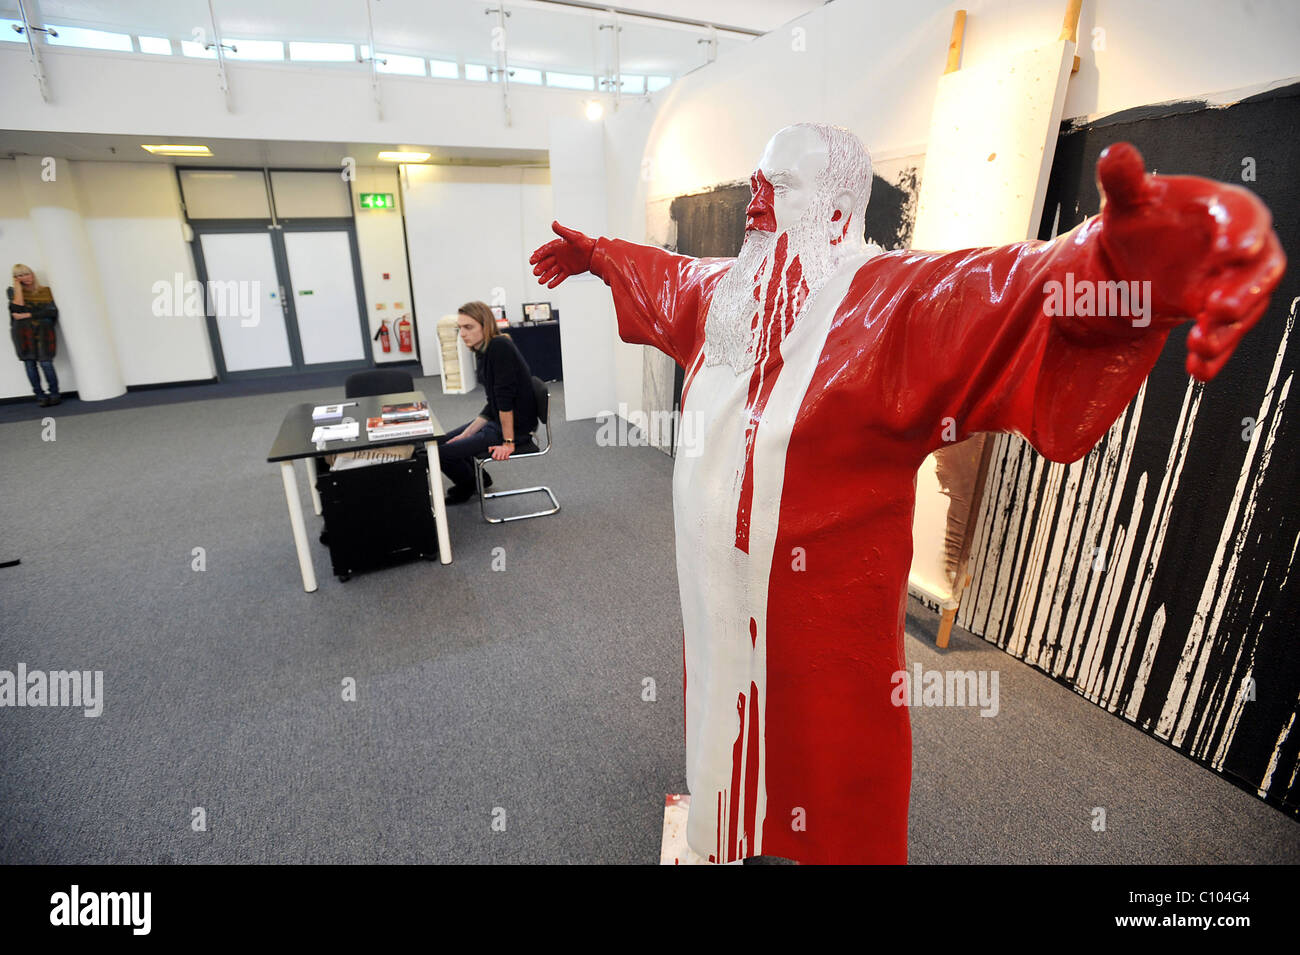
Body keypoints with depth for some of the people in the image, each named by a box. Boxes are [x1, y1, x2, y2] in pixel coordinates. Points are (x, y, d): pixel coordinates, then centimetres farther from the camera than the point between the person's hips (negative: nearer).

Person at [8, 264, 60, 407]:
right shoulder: (13, 291, 12)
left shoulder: (45, 291, 11)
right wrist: (17, 287, 0)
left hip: (42, 331, -1)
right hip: (23, 331, 1)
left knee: (46, 363, -12)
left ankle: (54, 394, -1)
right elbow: (18, 307, -6)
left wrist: (28, 315, -6)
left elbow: (52, 311, 0)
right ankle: (41, 396, 1)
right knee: (29, 363, -3)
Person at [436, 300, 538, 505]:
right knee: (442, 440, 21)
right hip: (497, 420, 10)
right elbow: (493, 404, 11)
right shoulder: (483, 353, 8)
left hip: (515, 427, -10)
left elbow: (505, 398, -24)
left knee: (442, 452, -7)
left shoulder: (500, 346, -21)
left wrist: (508, 442, -23)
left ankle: (468, 487, 22)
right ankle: (478, 479, 37)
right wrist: (467, 434, 5)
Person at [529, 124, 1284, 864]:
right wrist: (592, 253, 42)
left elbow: (1012, 292, -34)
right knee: (727, 718, 29)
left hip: (826, 609, -7)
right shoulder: (723, 289, 6)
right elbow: (662, 275, 26)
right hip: (717, 587, 7)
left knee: (831, 767, 13)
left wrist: (1127, 258, -56)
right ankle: (724, 839, 58)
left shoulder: (897, 298, -16)